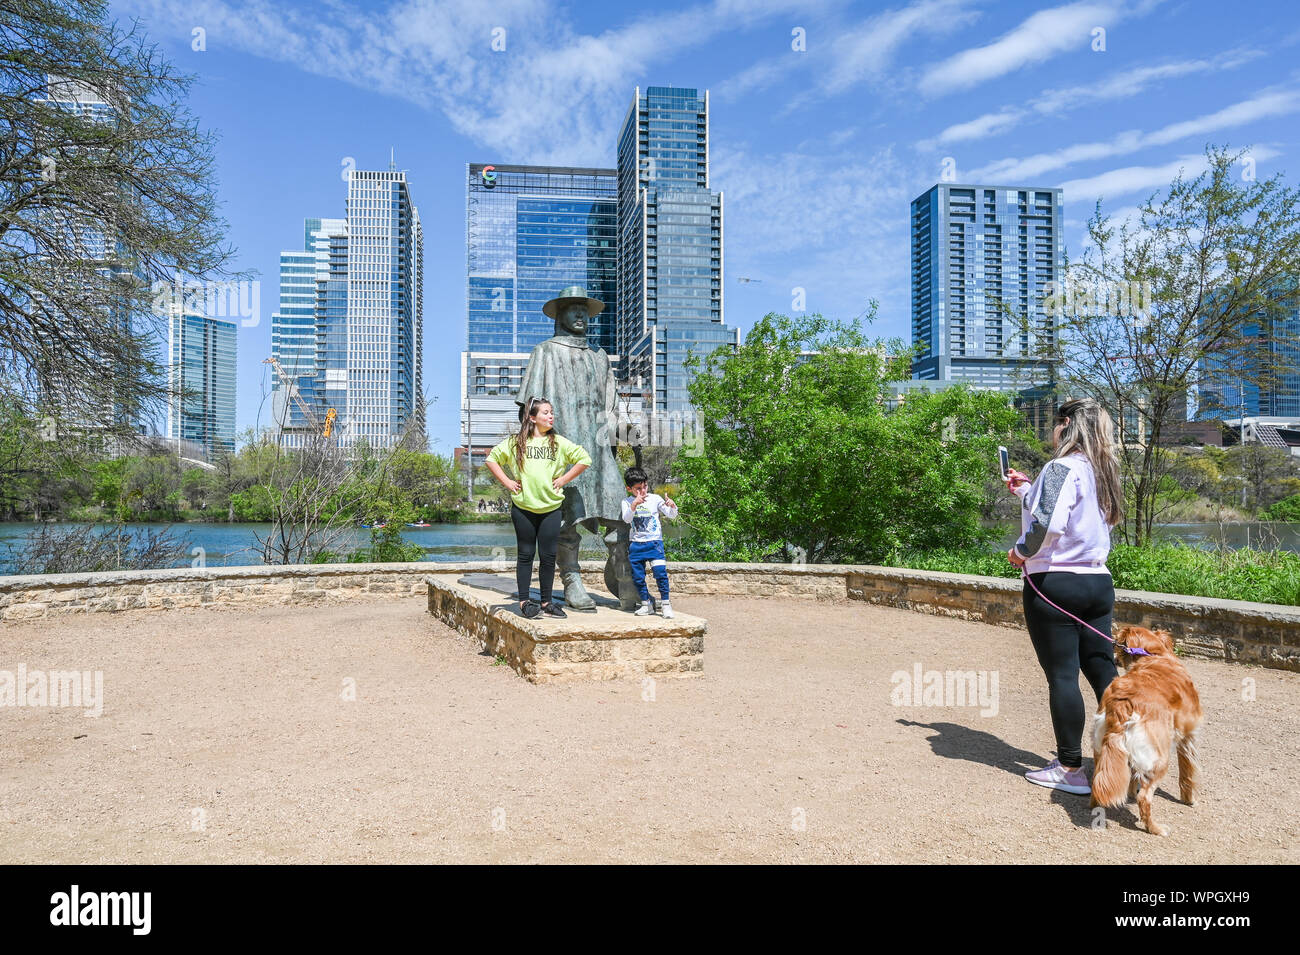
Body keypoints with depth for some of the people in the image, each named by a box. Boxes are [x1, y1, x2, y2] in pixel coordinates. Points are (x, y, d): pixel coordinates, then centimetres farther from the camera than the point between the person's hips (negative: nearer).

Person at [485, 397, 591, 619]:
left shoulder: (559, 443, 6)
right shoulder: (516, 442, 4)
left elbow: (584, 459, 11)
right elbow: (492, 458, 12)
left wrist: (564, 479, 3)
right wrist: (507, 482, 2)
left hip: (550, 508, 1)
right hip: (523, 508, -1)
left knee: (548, 556, 4)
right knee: (525, 555, 4)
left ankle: (546, 602, 14)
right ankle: (524, 601, 11)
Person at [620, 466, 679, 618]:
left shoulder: (655, 499, 1)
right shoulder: (627, 502, 3)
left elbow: (672, 516, 0)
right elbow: (626, 519, -14)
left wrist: (672, 506, -22)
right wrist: (634, 505, -29)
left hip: (654, 542, -2)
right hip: (636, 543, 2)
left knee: (660, 572, -14)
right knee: (638, 576, 6)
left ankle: (665, 604, -4)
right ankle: (646, 604, 20)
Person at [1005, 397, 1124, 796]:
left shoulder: (1062, 468, -13)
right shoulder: (1102, 471, 14)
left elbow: (1048, 523, -25)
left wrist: (1021, 551, -8)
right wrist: (1026, 490, 25)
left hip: (1055, 584, -8)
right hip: (1097, 581, 8)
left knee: (1062, 676, 0)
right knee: (1104, 672, 11)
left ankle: (1070, 769, 8)